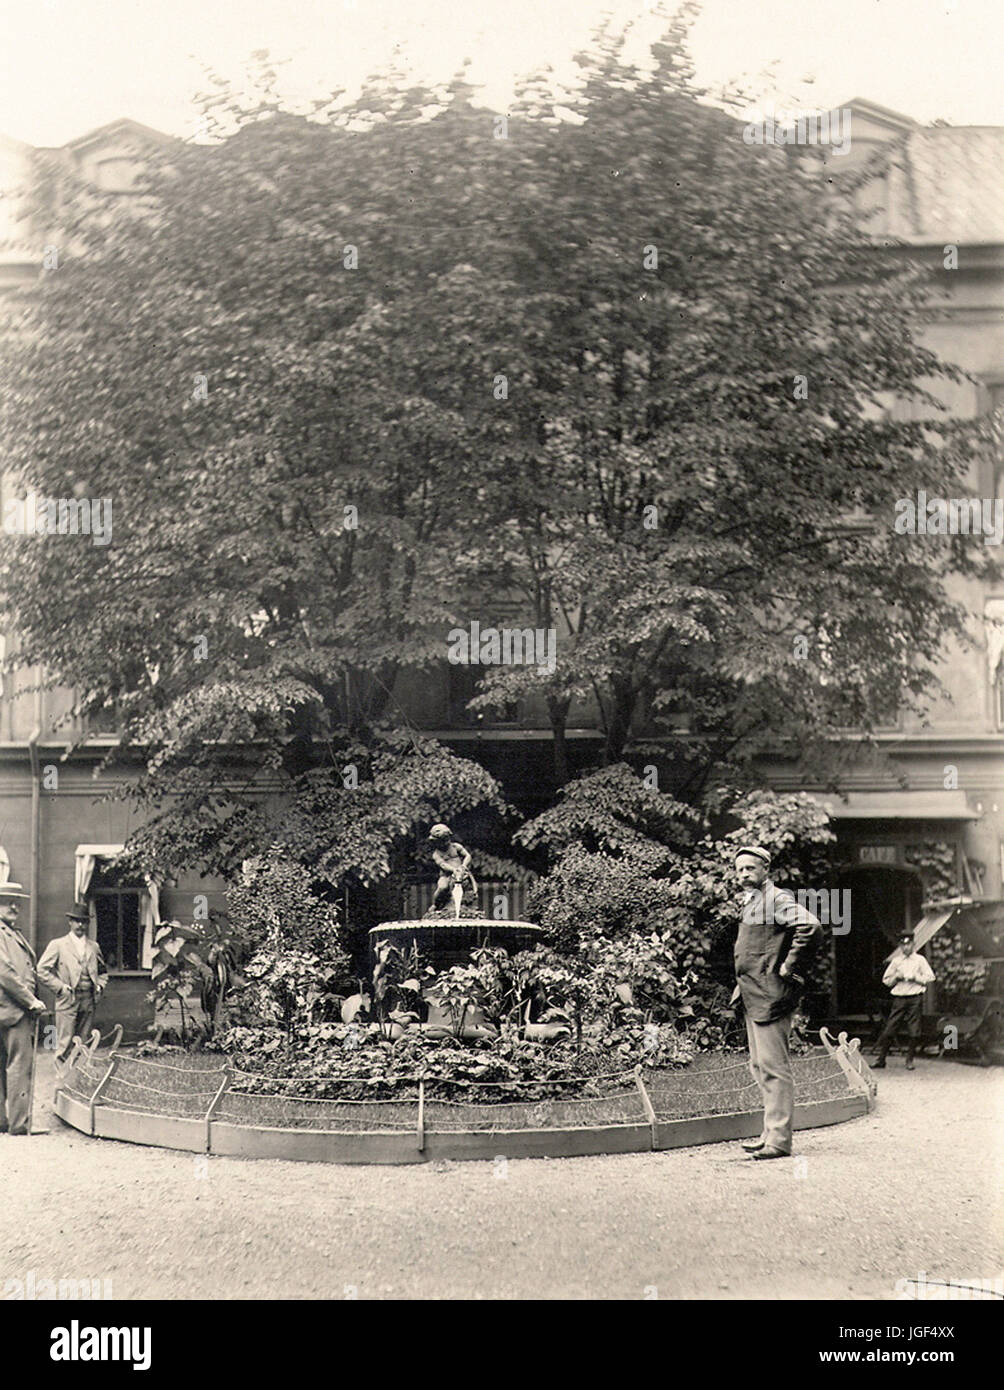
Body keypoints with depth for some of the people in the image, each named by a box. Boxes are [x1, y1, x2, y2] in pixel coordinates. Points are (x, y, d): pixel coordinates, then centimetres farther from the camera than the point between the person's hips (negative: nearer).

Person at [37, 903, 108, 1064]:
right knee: (65, 1044, -8)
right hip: (67, 1001, -4)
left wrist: (99, 986, 7)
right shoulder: (57, 945, 3)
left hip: (89, 1001, 4)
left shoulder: (94, 947, 16)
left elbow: (102, 972, 26)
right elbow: (42, 970, -2)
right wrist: (60, 987, -8)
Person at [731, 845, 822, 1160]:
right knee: (759, 1066, 14)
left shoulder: (776, 899, -11)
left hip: (770, 996, -10)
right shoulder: (751, 903, 18)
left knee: (773, 1067, -8)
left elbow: (811, 927, -26)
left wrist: (790, 967, -20)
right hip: (753, 997, 10)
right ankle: (771, 1132, 21)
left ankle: (778, 1140, -5)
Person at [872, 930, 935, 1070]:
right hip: (899, 999, 1)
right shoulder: (896, 961, 12)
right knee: (889, 1029, -3)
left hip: (915, 998, -1)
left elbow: (930, 978, 2)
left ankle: (909, 1060, 9)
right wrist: (896, 977, -5)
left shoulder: (920, 960, 6)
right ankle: (880, 1058, 2)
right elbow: (886, 981, 13)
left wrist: (915, 978, -9)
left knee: (913, 1031, -2)